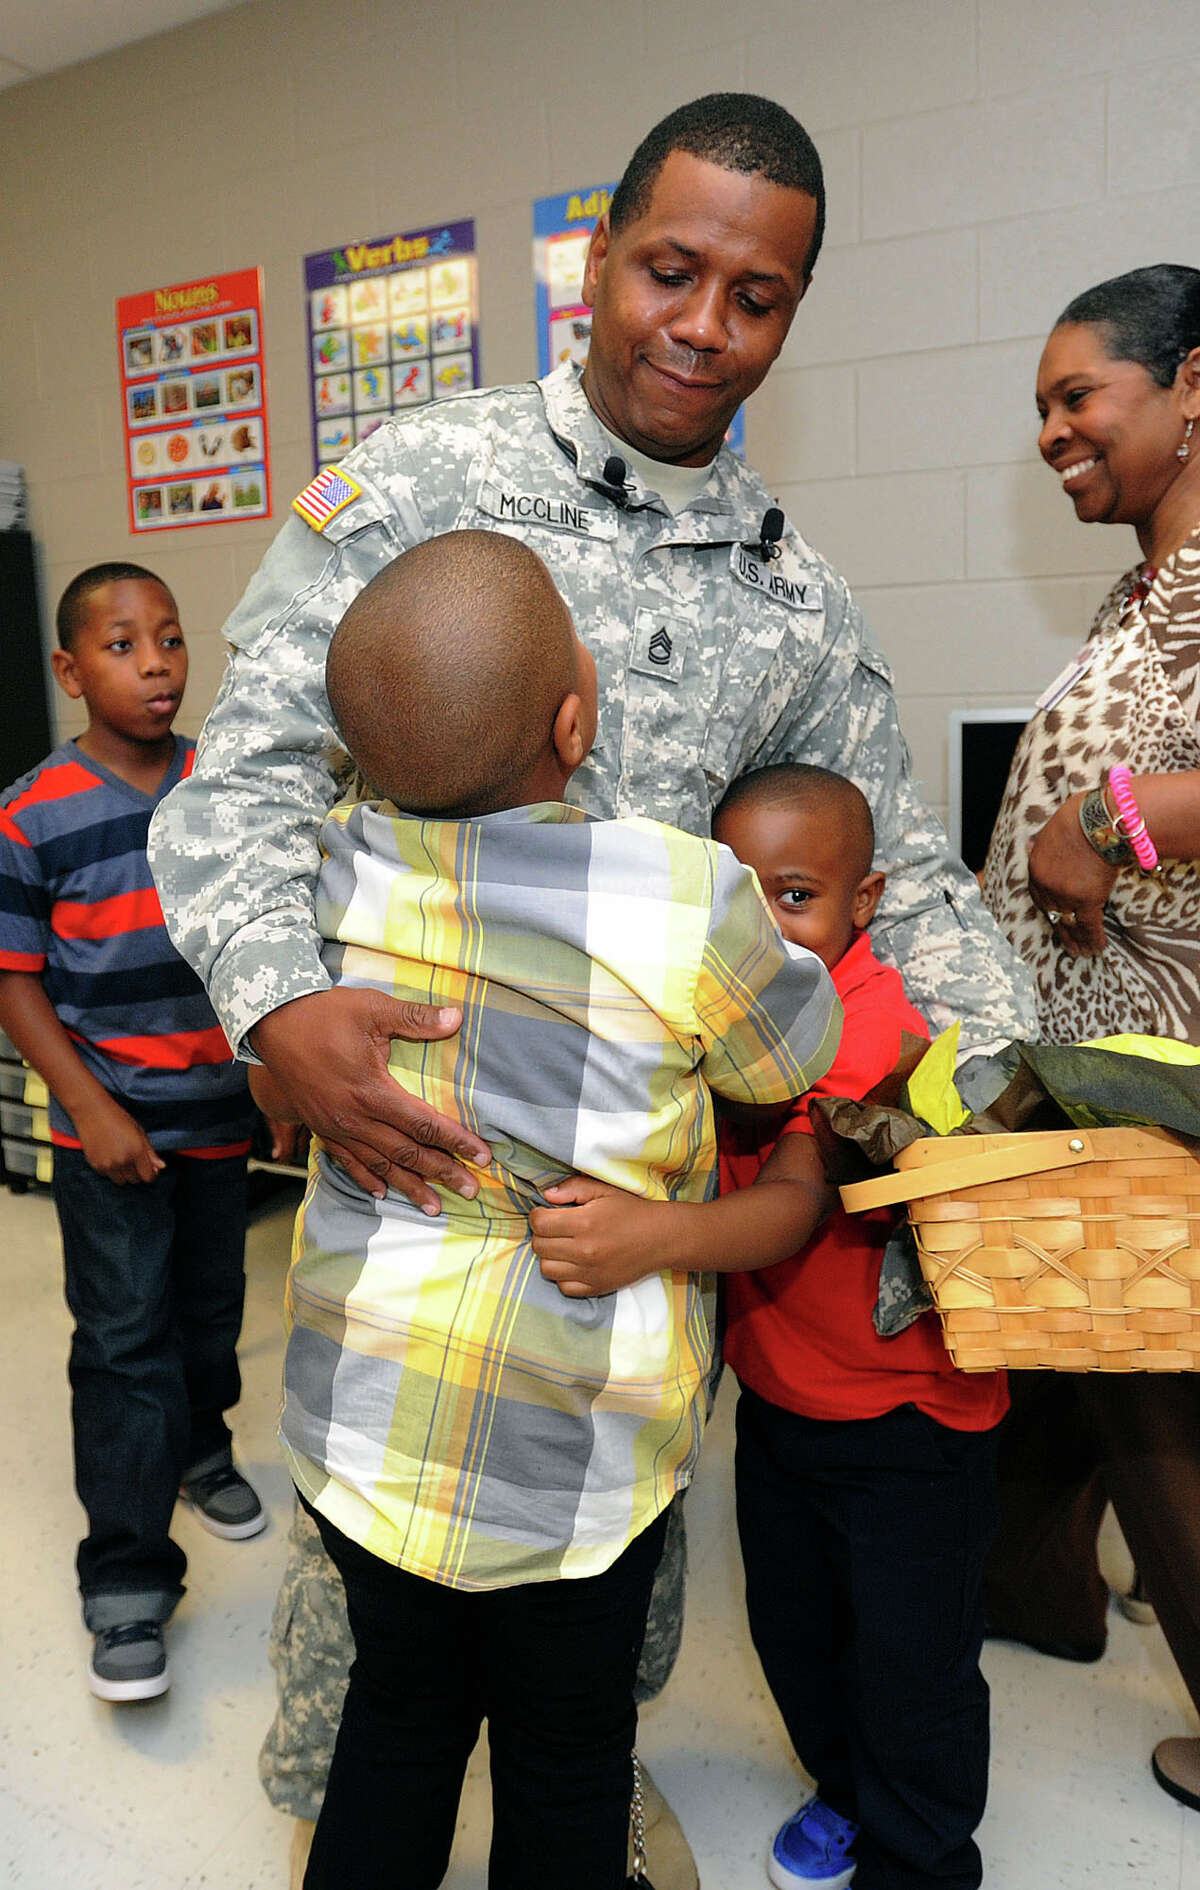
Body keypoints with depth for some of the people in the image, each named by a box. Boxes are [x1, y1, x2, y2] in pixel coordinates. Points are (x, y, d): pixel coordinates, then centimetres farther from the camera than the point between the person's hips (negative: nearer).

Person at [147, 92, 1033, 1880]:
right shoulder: (416, 483, -6)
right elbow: (248, 779, -11)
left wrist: (1005, 1068, -5)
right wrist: (281, 1004, -28)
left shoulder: (797, 600, 6)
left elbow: (902, 871, 9)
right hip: (408, 1115, -3)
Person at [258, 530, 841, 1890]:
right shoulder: (690, 899, -23)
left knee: (399, 1711, 26)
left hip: (358, 1395, 4)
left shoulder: (336, 861, -11)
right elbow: (795, 1060, -3)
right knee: (564, 1754, 22)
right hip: (563, 1426, -3)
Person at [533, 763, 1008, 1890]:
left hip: (906, 1415, -6)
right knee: (791, 1628, 23)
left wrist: (653, 1234, -59)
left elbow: (796, 1203, -41)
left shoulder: (871, 1026, -28)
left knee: (910, 1669, 9)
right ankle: (845, 1791, 50)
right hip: (777, 1395, 7)